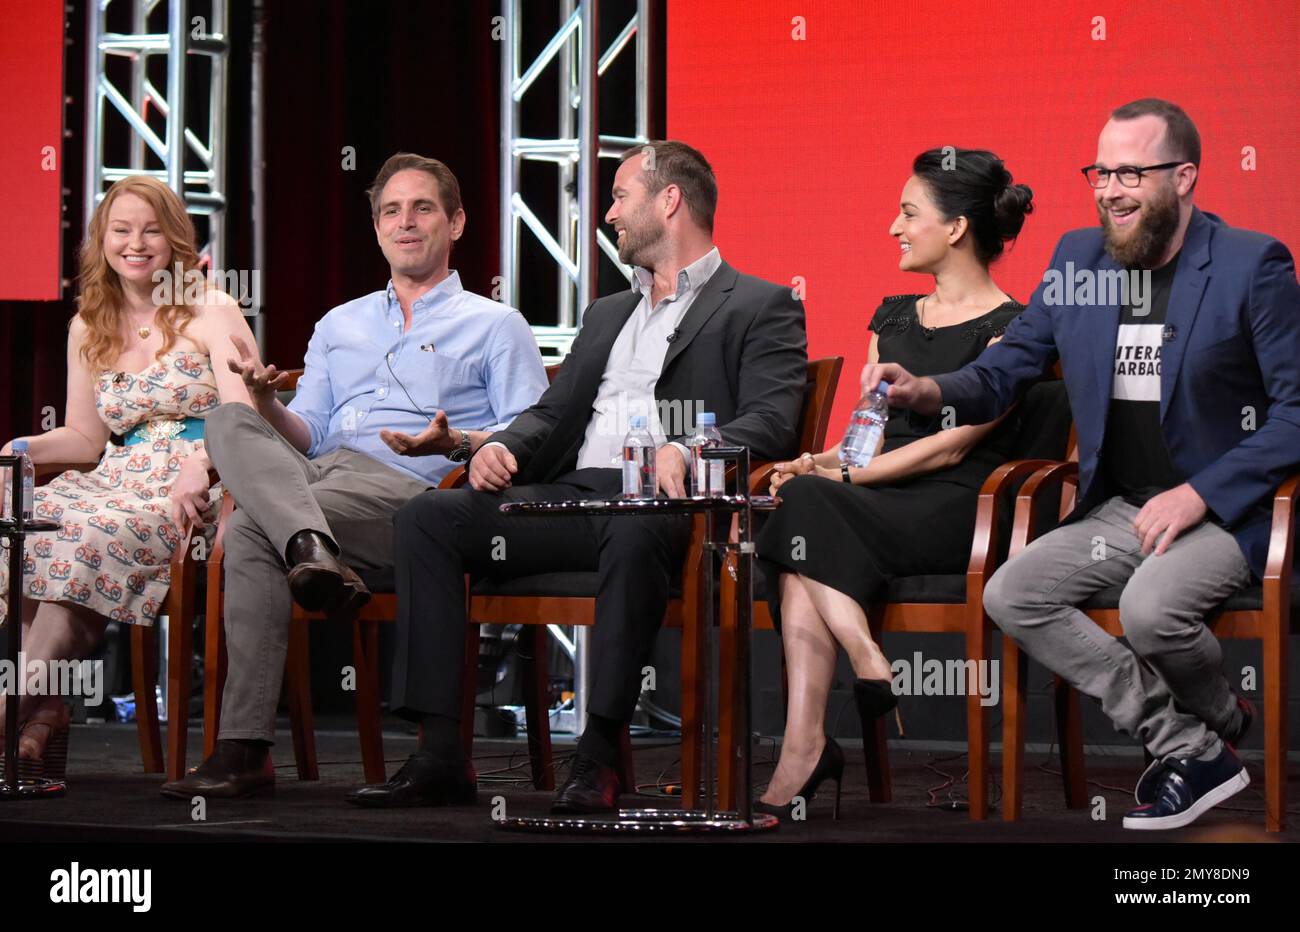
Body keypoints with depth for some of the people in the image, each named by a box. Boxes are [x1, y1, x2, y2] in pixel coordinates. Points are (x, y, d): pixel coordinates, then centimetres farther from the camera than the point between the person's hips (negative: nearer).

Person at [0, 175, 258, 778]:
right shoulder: (89, 328, 20)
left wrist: (200, 462, -28)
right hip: (119, 480, 5)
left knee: (87, 538, -35)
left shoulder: (212, 314, 4)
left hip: (193, 493, -5)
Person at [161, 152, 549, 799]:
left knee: (250, 531, -32)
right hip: (317, 474, 5)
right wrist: (269, 404, -1)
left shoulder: (495, 327, 17)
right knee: (230, 423, -28)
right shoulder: (339, 326, 32)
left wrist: (456, 444, -18)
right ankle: (314, 550, -48)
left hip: (409, 487, -5)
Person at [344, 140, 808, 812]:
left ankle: (599, 757, -36)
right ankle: (439, 756, -21)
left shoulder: (762, 308, 9)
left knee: (634, 533, -42)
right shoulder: (607, 313, 32)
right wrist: (502, 447, 3)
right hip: (573, 496, 7)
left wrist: (686, 453, -27)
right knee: (427, 517, -15)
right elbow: (553, 411, 27)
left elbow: (771, 421, -7)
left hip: (661, 504, -7)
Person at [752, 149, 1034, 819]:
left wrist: (837, 476, -15)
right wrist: (819, 463, -6)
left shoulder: (1008, 330, -2)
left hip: (953, 508, -6)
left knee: (806, 508, -30)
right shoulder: (894, 318, 22)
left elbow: (951, 445, -10)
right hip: (877, 506, 6)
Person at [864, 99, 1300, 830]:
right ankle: (1193, 749, -6)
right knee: (1009, 596, -12)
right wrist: (930, 391, -14)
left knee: (1149, 606, -33)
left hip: (1224, 509, -6)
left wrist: (1201, 493, -19)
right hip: (1120, 509, 7)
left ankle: (1221, 715, 5)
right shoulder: (1079, 258, 6)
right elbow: (1007, 370, 8)